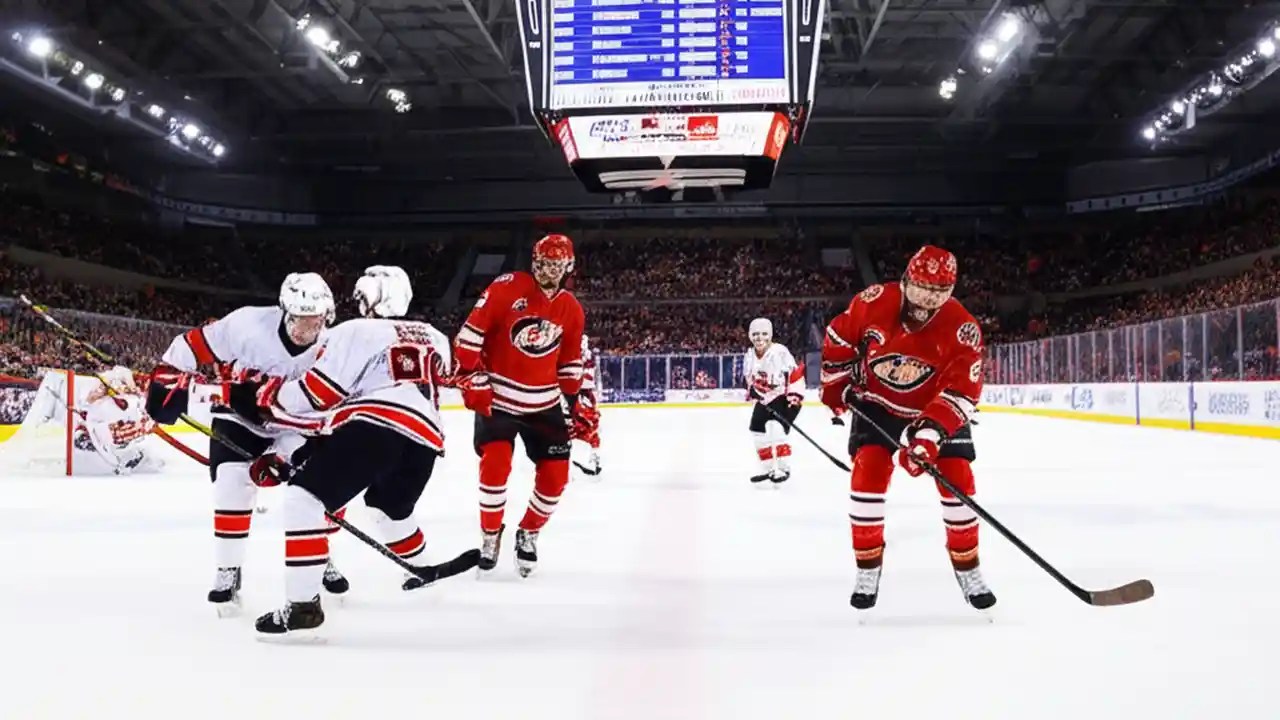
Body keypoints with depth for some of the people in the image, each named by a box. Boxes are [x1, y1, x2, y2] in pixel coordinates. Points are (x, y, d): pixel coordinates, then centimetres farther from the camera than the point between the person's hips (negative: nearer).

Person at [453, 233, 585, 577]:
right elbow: (470, 332, -12)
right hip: (496, 398, -4)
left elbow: (571, 362, 14)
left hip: (544, 404, 4)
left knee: (555, 474, -1)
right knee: (495, 465, -18)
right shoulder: (507, 288, -12)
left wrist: (575, 402, 12)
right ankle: (490, 535, 6)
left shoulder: (571, 309, 3)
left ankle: (527, 535, 23)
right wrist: (471, 378, -16)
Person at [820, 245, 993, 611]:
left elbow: (961, 391, -30)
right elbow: (839, 336, -2)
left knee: (958, 480, -8)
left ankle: (967, 568, 11)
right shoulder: (874, 302, -21)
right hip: (875, 404, 0)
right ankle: (868, 569, 0)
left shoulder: (962, 328, -25)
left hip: (939, 412, 0)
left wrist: (930, 433, -41)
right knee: (868, 474, -14)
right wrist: (836, 384, 1)